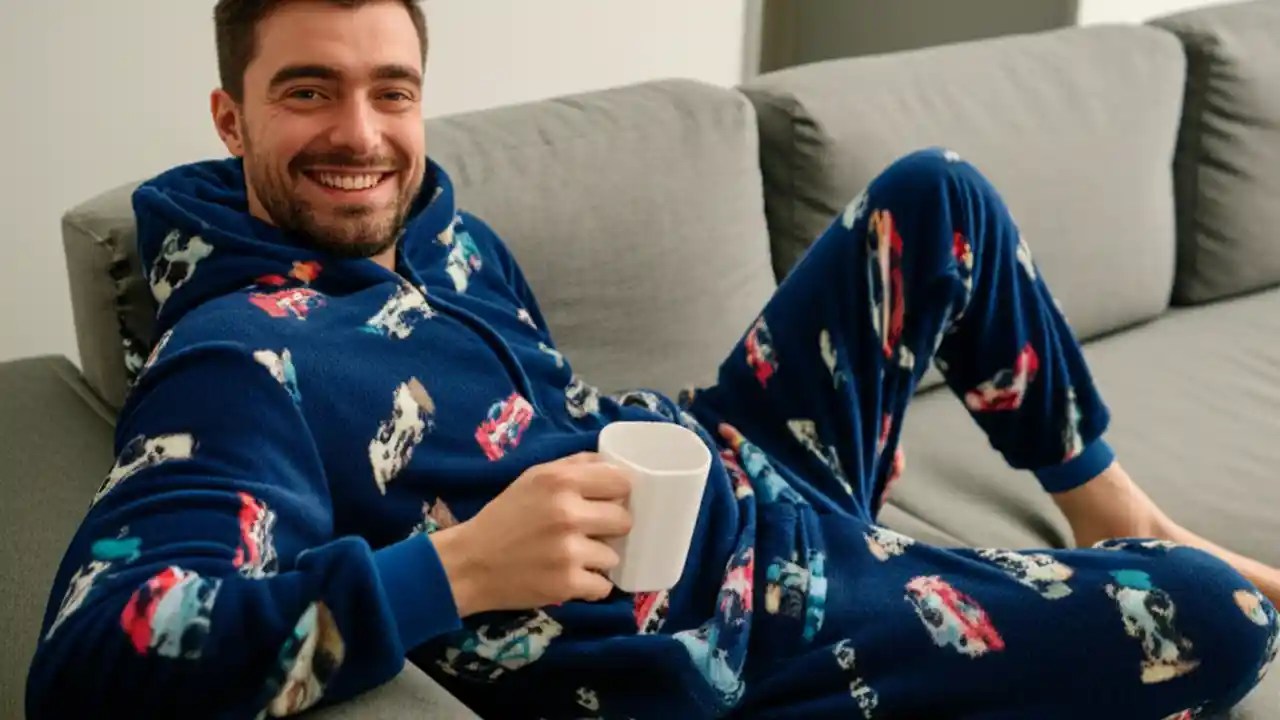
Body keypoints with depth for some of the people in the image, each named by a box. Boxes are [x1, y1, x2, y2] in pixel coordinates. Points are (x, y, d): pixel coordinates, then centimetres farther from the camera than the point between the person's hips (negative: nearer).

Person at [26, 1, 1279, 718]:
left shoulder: (431, 220, 0)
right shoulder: (237, 366, -27)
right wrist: (457, 568, -47)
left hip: (745, 474, 9)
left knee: (936, 196, 6)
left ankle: (1103, 498, 23)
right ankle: (1139, 558, 27)